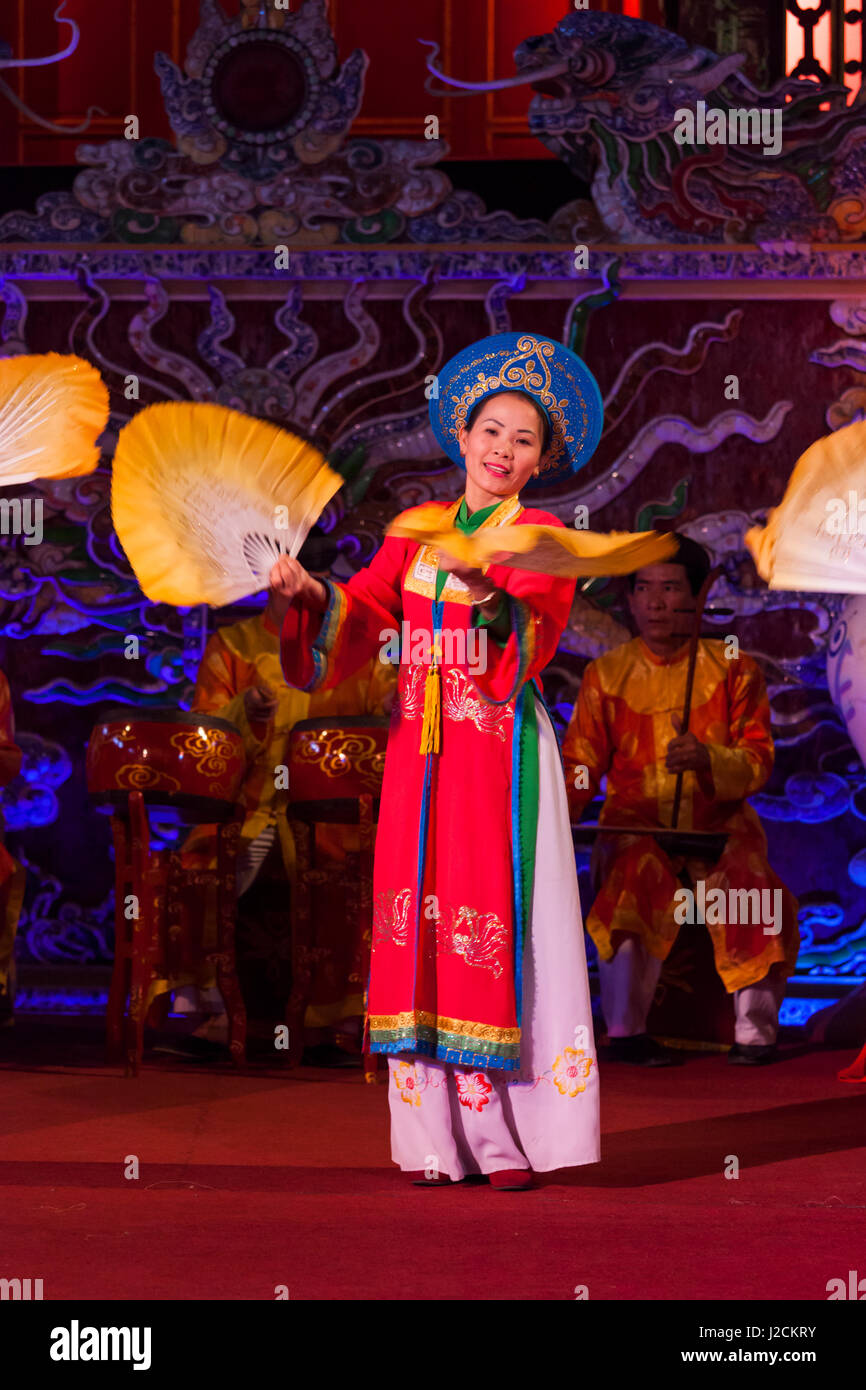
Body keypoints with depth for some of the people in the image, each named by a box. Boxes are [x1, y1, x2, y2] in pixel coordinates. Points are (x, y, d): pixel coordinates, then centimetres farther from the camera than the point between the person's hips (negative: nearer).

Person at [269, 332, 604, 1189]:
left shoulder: (540, 539, 2)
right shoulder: (417, 531, 14)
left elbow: (536, 633, -16)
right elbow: (360, 616, 7)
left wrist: (489, 590, -34)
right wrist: (308, 592, -12)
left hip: (501, 754, -4)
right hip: (420, 752, 4)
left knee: (499, 924, -7)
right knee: (424, 921, 0)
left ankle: (512, 1135, -4)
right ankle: (440, 1134, 4)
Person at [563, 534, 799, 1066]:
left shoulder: (732, 668, 3)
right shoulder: (607, 674, 5)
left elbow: (759, 762, -2)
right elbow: (580, 763, 1)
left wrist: (709, 759, -23)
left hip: (720, 827, 0)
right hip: (636, 826, 0)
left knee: (754, 893, -28)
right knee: (635, 885, -32)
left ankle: (756, 1030, -9)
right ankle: (627, 1031, -17)